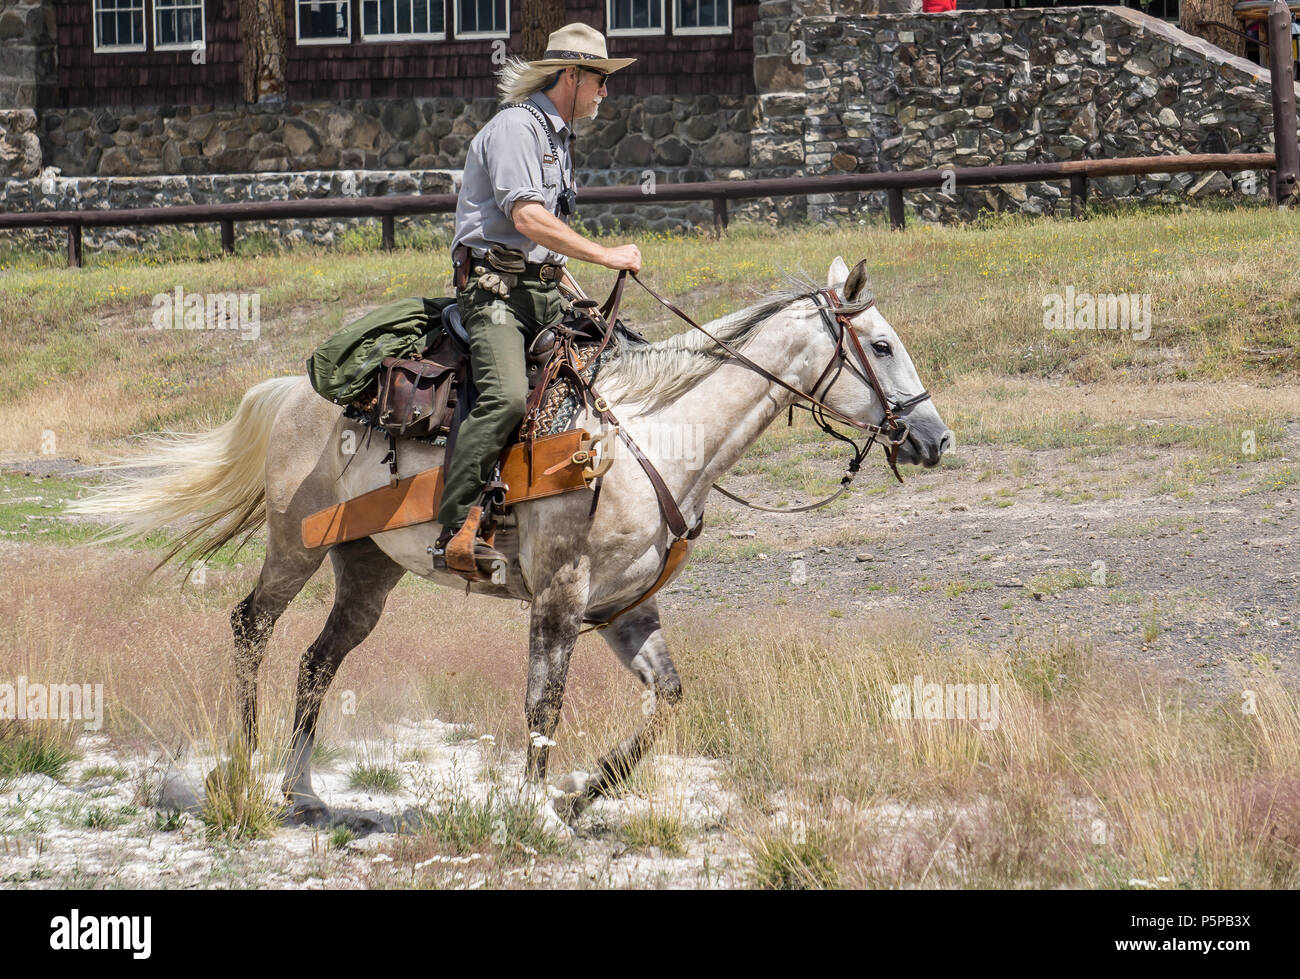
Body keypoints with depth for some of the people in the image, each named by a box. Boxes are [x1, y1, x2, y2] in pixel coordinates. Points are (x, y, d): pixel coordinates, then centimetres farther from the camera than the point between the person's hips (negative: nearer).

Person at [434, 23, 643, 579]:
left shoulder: (558, 136, 23)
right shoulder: (515, 127, -9)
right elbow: (526, 218, -21)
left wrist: (576, 292, 21)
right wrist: (604, 256, -18)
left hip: (543, 290, 10)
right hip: (495, 285, -10)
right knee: (505, 396, -29)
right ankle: (456, 532, -32)